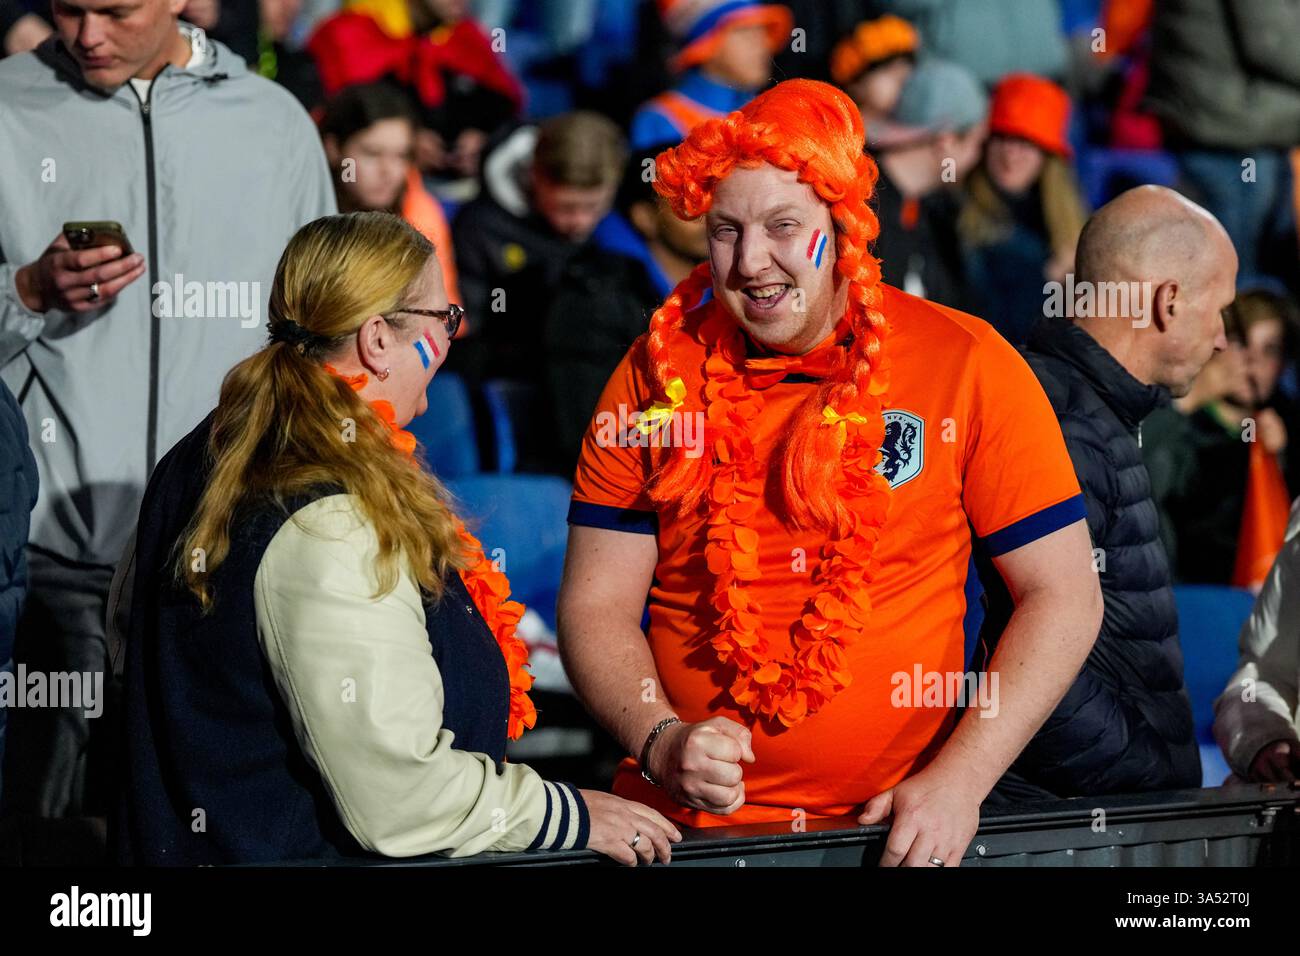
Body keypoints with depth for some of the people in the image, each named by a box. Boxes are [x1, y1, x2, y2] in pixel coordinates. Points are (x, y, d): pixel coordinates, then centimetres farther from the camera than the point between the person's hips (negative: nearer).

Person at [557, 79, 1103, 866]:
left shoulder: (966, 364, 0)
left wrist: (961, 779, -8)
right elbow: (597, 605, 7)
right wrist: (661, 742, -11)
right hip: (682, 823, 0)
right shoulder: (657, 374, 5)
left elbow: (1065, 596, 1)